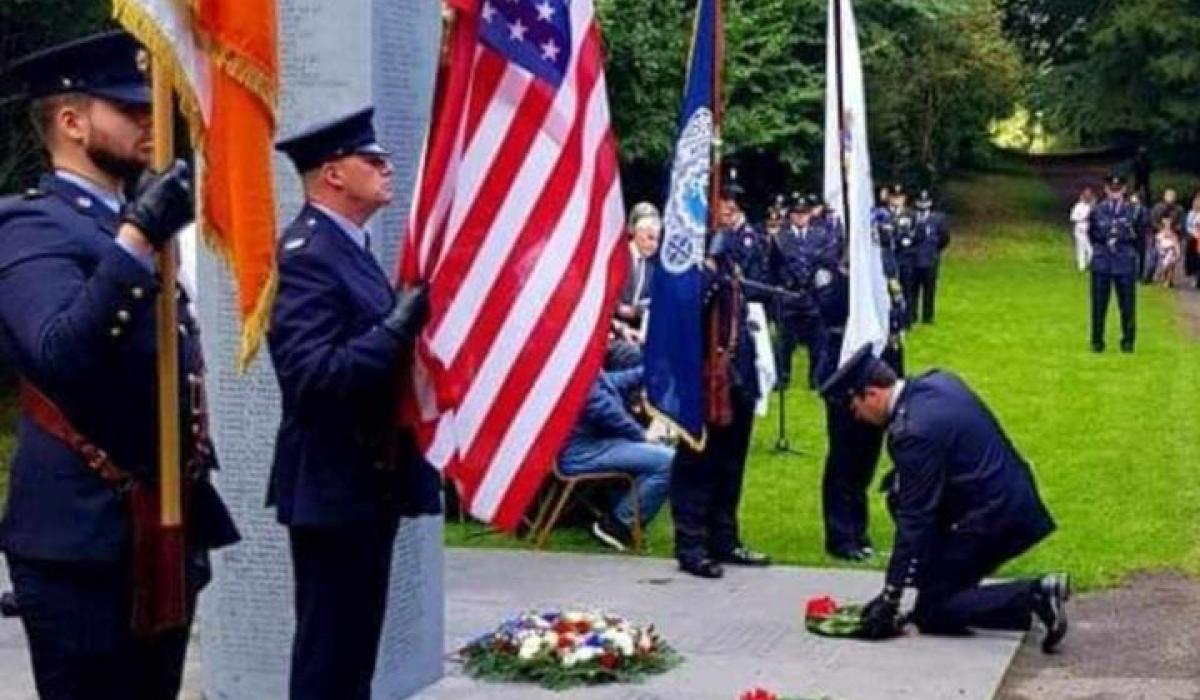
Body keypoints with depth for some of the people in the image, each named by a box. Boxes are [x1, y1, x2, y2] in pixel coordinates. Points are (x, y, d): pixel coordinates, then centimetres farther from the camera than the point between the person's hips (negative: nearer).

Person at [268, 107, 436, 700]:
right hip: (335, 486, -10)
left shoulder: (349, 247, 14)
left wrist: (410, 323, 5)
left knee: (354, 641, 17)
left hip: (366, 480, 10)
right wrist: (398, 328, -28)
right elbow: (312, 375, -26)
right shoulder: (306, 255, -16)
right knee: (330, 648, -2)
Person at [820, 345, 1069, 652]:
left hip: (994, 519, -9)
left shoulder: (914, 431, -22)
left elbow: (913, 521, -19)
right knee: (901, 495, 17)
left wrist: (889, 599, -13)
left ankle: (1035, 596, -12)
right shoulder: (937, 381, 5)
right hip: (1016, 500, 9)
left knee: (931, 615, -1)